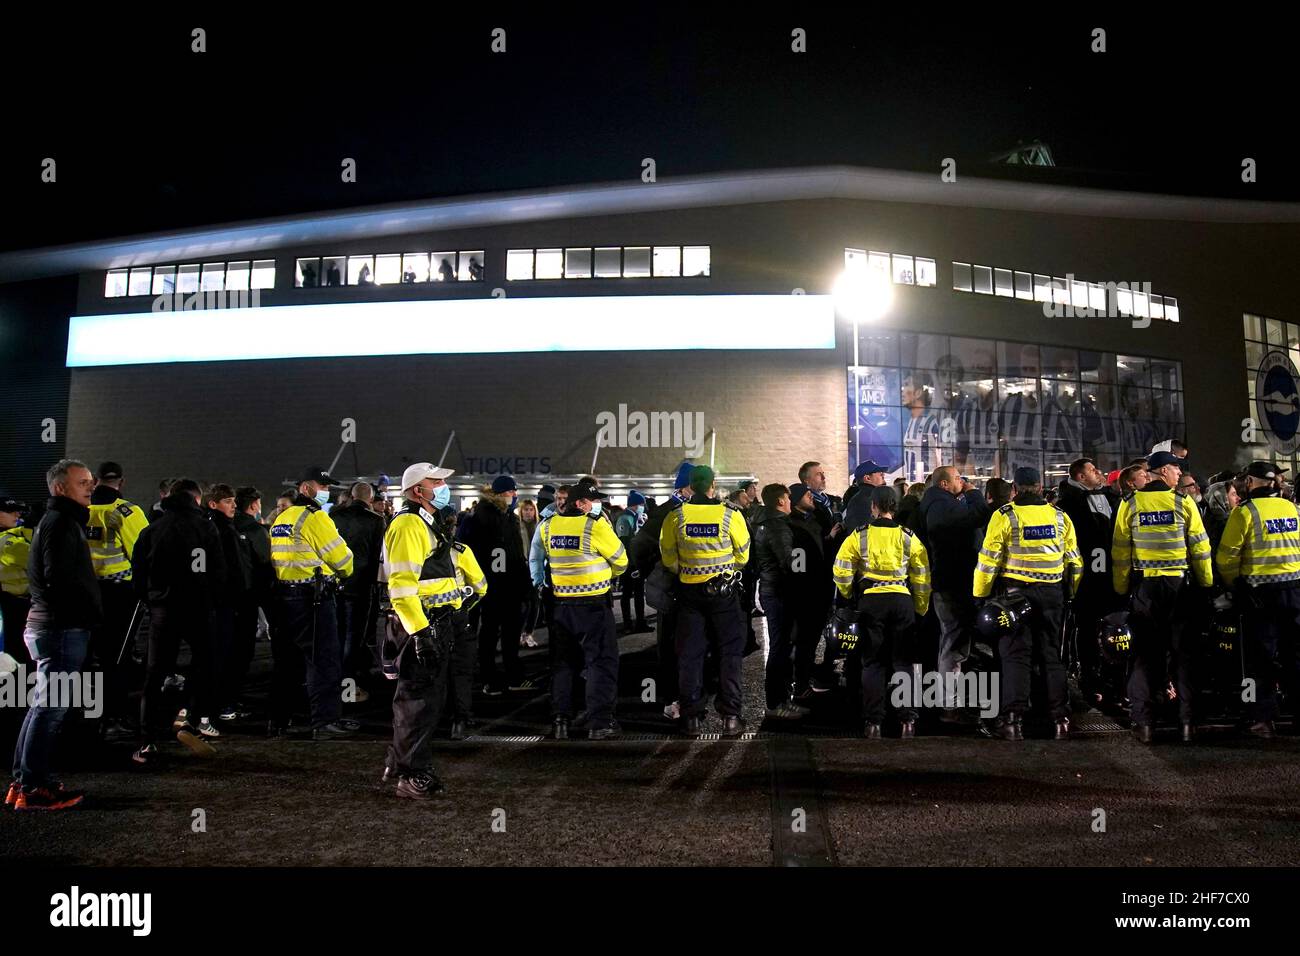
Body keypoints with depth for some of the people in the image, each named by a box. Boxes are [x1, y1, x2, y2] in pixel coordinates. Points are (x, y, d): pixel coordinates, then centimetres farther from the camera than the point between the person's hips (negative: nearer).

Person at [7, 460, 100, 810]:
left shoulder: (57, 520, 20)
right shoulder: (61, 522, -12)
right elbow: (61, 578, -22)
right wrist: (94, 611, -11)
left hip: (46, 624, 11)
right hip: (63, 627, -11)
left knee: (44, 705, 16)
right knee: (51, 707, -5)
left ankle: (23, 781, 25)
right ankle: (33, 789, 0)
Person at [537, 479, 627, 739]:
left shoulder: (548, 526, 2)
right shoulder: (596, 525, -13)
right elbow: (620, 560, -2)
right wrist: (609, 576, 18)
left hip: (562, 604, 5)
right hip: (594, 604, -5)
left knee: (563, 663, 15)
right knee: (602, 661, 4)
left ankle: (559, 721, 16)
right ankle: (600, 722, 2)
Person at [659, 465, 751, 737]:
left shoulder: (675, 516, -6)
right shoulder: (730, 515, -10)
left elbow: (669, 559, 2)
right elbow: (742, 556, 0)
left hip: (689, 592, 2)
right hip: (723, 591, -1)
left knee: (689, 654, 9)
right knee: (730, 651, 8)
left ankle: (692, 718, 12)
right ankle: (730, 717, 7)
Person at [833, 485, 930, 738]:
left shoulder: (859, 536, -1)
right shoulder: (909, 537, 4)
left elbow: (841, 571, -4)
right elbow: (922, 577, 7)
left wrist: (848, 596, 13)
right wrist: (920, 610, 17)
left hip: (870, 601, -1)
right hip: (902, 601, 1)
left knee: (873, 663, 7)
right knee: (903, 661, 9)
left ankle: (873, 722, 6)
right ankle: (908, 720, 6)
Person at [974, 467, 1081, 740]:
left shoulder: (1004, 516, -6)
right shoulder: (1059, 516, 7)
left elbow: (988, 560, -7)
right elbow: (1074, 561, 12)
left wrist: (979, 595, 0)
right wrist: (1070, 594, 23)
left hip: (1016, 592, -3)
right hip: (1052, 594, 3)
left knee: (1015, 655, 2)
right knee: (1053, 655, 12)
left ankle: (1012, 720, 0)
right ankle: (1060, 718, 15)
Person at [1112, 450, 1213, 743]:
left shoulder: (1130, 503, 1)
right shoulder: (1183, 501, -3)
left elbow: (1120, 551, 2)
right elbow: (1200, 547, -1)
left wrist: (1121, 588, 9)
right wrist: (1207, 584, 9)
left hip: (1143, 586, 1)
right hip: (1178, 585, -1)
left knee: (1144, 652, 6)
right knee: (1184, 652, 8)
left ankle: (1144, 722, 5)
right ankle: (1188, 722, 9)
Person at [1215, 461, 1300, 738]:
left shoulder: (1245, 512, -9)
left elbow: (1226, 557, -9)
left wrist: (1233, 584, 8)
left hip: (1261, 591, -4)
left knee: (1262, 656, 2)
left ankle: (1263, 718, 4)